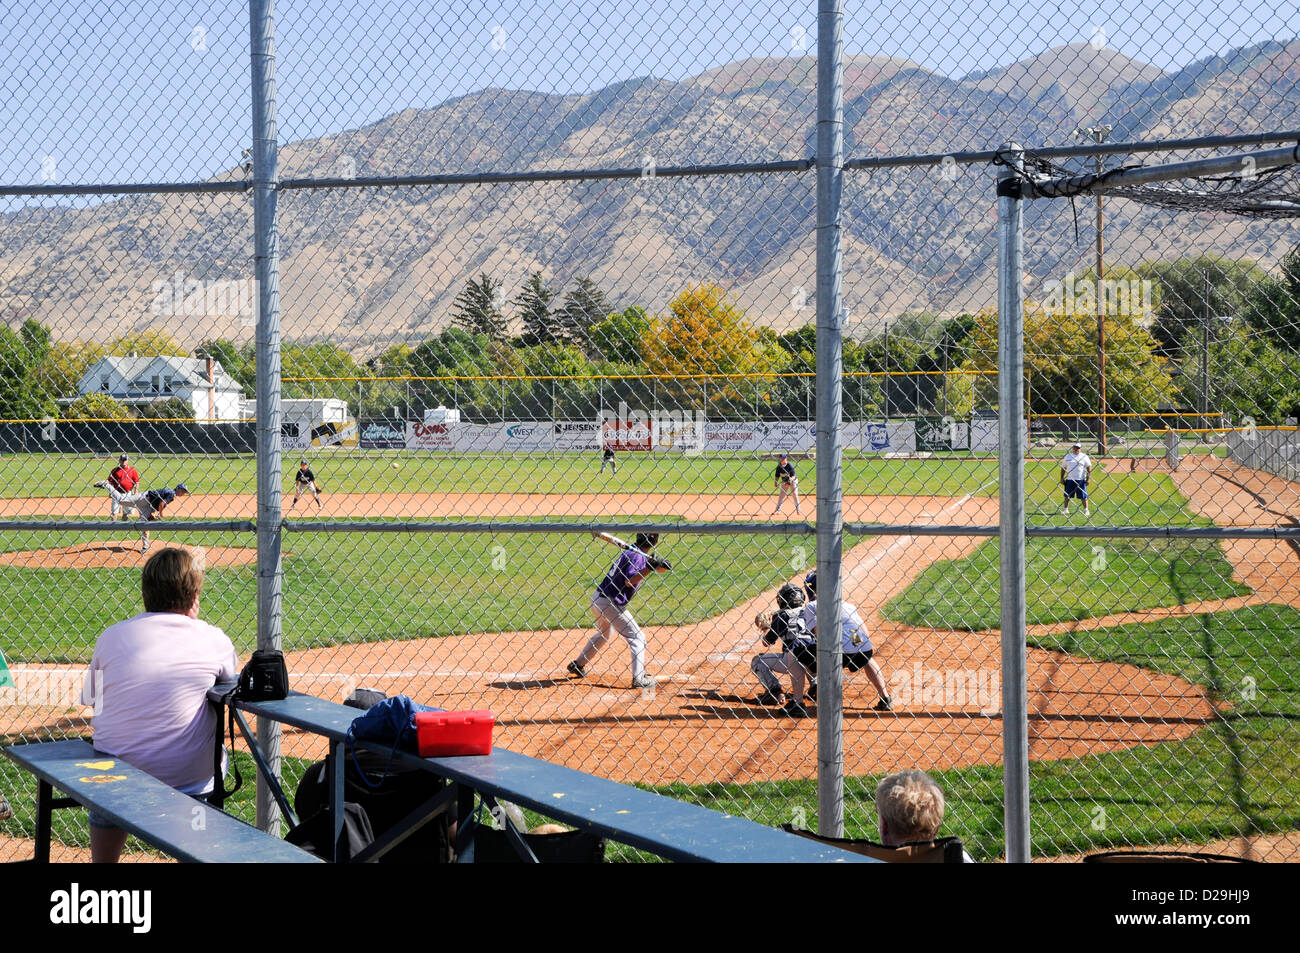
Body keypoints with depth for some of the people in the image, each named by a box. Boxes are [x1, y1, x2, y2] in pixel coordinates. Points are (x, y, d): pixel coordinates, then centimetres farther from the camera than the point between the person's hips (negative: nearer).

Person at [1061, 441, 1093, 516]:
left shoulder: (1084, 456, 1)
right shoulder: (1068, 456, 11)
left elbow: (1089, 468, -2)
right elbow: (1063, 468, 14)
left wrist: (1088, 479, -9)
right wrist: (1062, 478, 8)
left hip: (1081, 480, -3)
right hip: (1069, 479, 3)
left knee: (1083, 496, -2)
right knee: (1067, 496, 7)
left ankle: (1086, 510, 6)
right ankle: (1066, 509, 17)